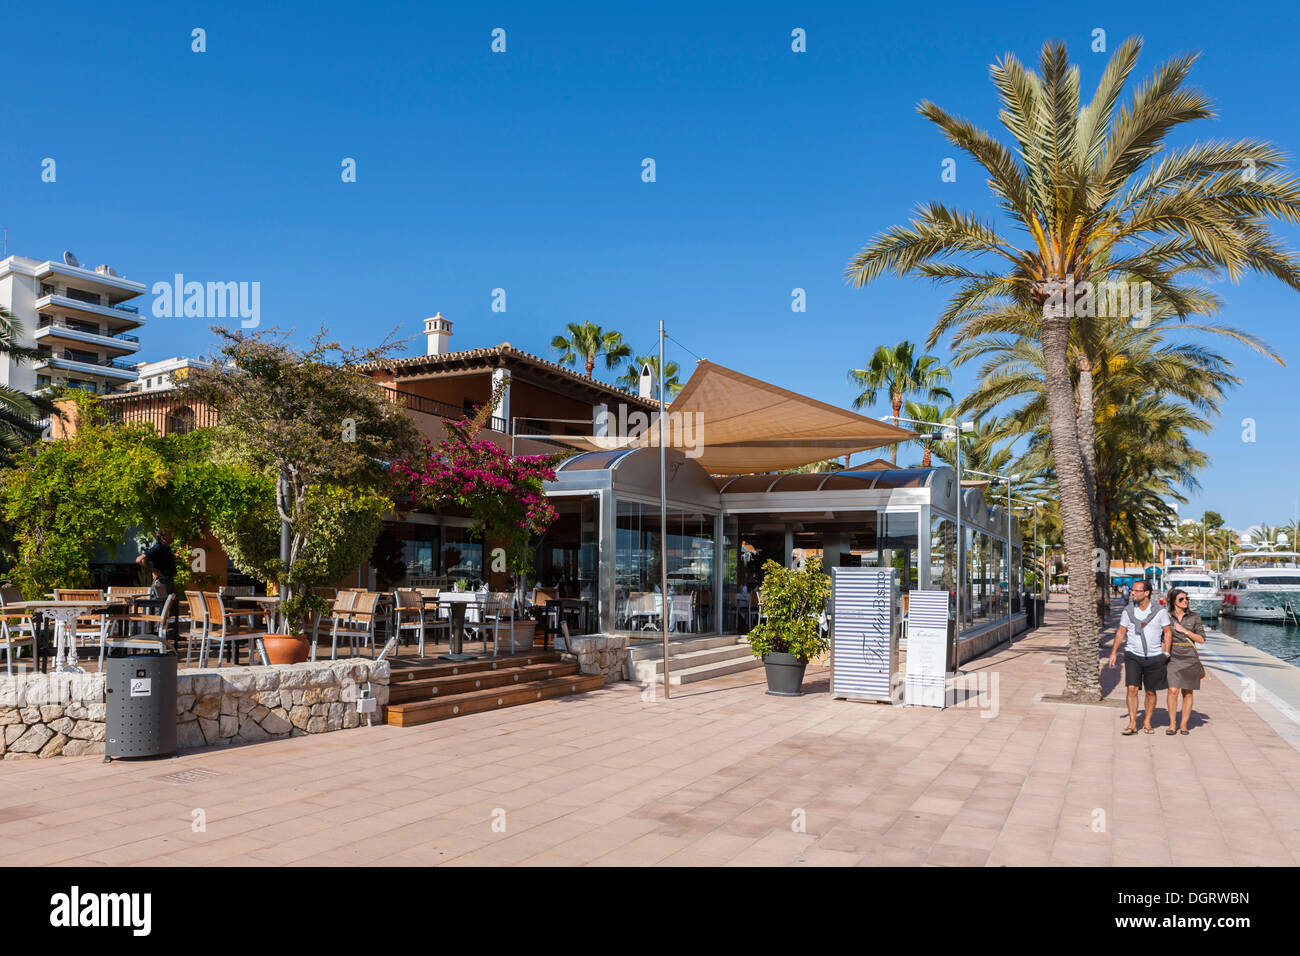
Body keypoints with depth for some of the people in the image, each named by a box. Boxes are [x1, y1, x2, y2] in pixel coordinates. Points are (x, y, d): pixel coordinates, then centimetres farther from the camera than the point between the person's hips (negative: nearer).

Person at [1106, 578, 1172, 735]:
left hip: (1154, 657, -1)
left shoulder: (1160, 611, -3)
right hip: (1133, 656, 1)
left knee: (1150, 692, 8)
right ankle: (1132, 724, -5)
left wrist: (1166, 653, -2)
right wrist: (1113, 653, 5)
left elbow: (1167, 632, 4)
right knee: (1132, 689, -9)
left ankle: (1147, 723, 22)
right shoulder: (1128, 610, 2)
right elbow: (1121, 632, 7)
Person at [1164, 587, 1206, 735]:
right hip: (1173, 657, -1)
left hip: (1189, 658, 1)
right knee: (1173, 691, -10)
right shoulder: (1167, 617, 4)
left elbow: (1201, 639, 1)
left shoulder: (1195, 617, 3)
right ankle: (1172, 724, 0)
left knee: (1187, 693, 4)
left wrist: (1184, 631, -9)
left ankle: (1183, 725, 13)